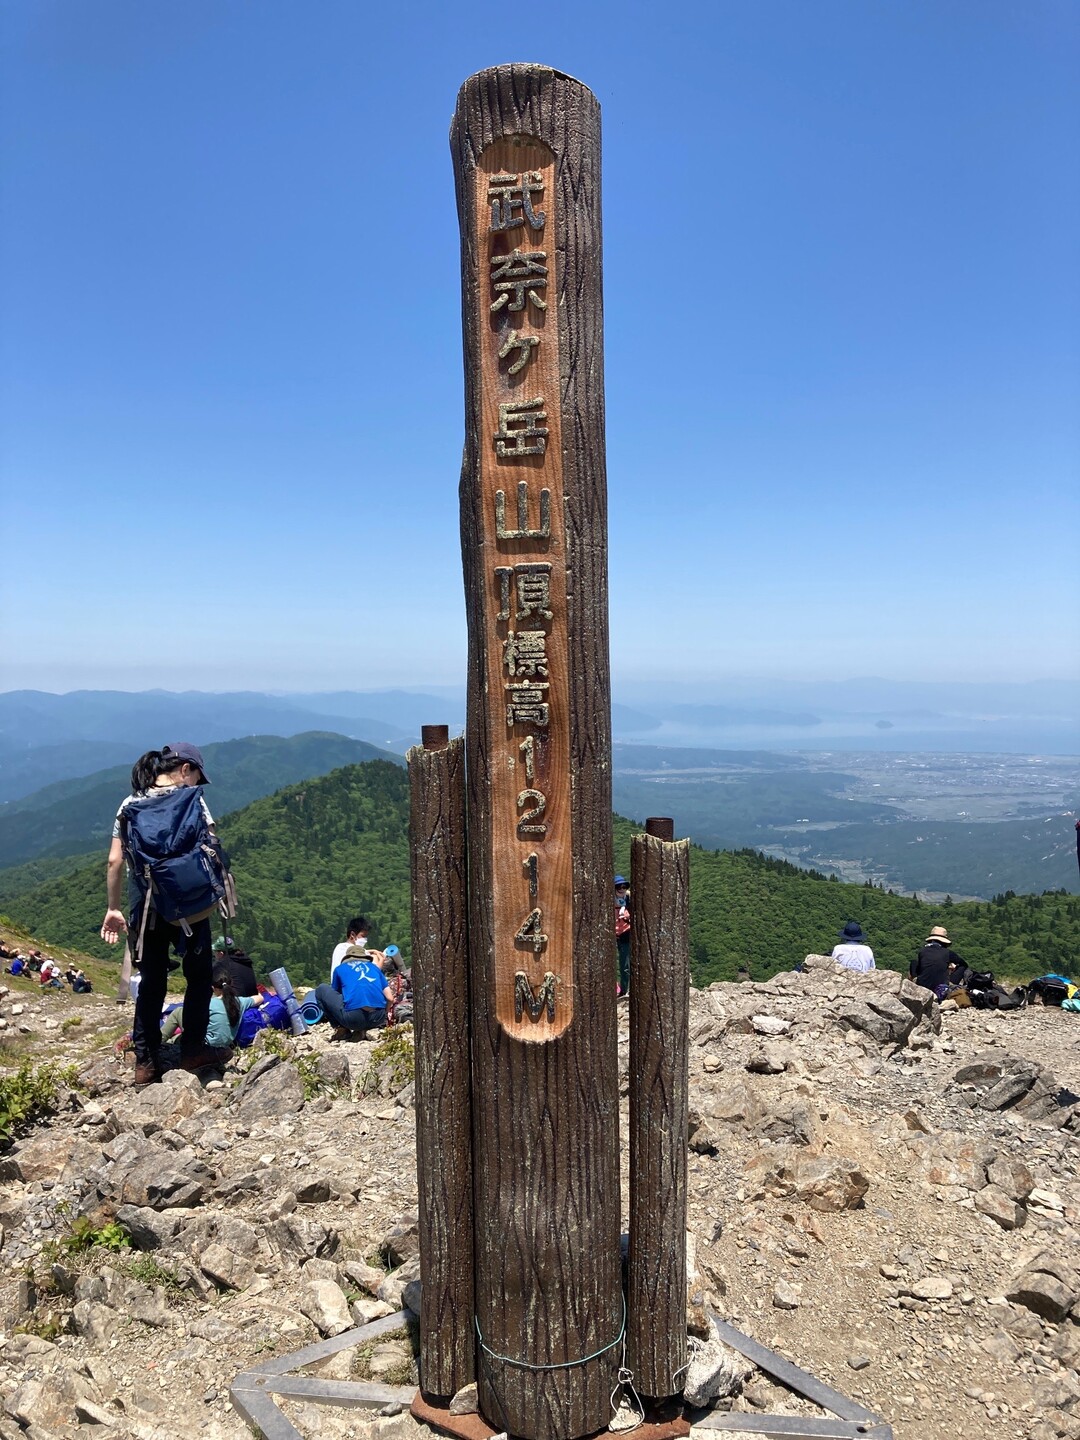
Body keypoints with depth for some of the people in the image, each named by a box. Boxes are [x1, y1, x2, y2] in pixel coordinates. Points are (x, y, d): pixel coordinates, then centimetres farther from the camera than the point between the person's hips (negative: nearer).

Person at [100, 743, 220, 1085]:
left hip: (149, 908, 4)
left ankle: (145, 1062, 16)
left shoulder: (130, 805, 3)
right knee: (199, 976, 14)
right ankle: (192, 1050, 15)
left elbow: (115, 861, 1)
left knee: (152, 982, 15)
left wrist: (113, 908, 8)